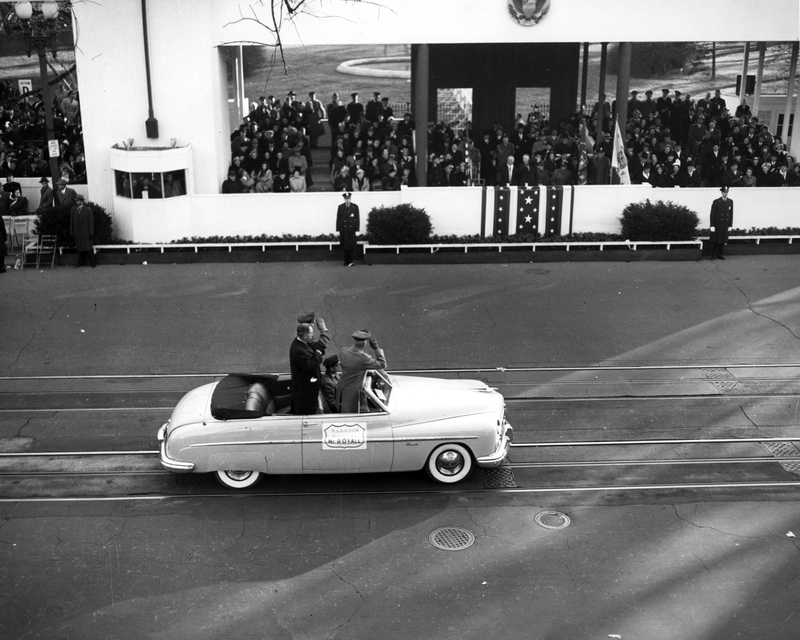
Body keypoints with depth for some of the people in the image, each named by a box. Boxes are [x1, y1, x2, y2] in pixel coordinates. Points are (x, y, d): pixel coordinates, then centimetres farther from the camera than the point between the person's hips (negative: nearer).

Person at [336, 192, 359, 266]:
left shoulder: (355, 207, 3)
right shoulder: (340, 207, 5)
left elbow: (357, 219, 3)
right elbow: (338, 219, 5)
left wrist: (357, 230, -3)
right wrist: (338, 230, 0)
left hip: (351, 229, -1)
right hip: (343, 229, 1)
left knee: (351, 245, -5)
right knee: (344, 246, 2)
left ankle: (350, 262, -1)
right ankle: (346, 262, 9)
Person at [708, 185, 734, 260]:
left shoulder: (730, 202, 2)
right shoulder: (716, 202, -9)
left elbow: (731, 214, 6)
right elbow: (712, 214, -8)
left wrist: (730, 225, 4)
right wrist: (712, 226, -12)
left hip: (725, 225, 3)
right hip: (717, 225, -3)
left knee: (723, 240, 7)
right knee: (715, 241, 1)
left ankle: (720, 254, 18)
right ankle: (714, 255, 10)